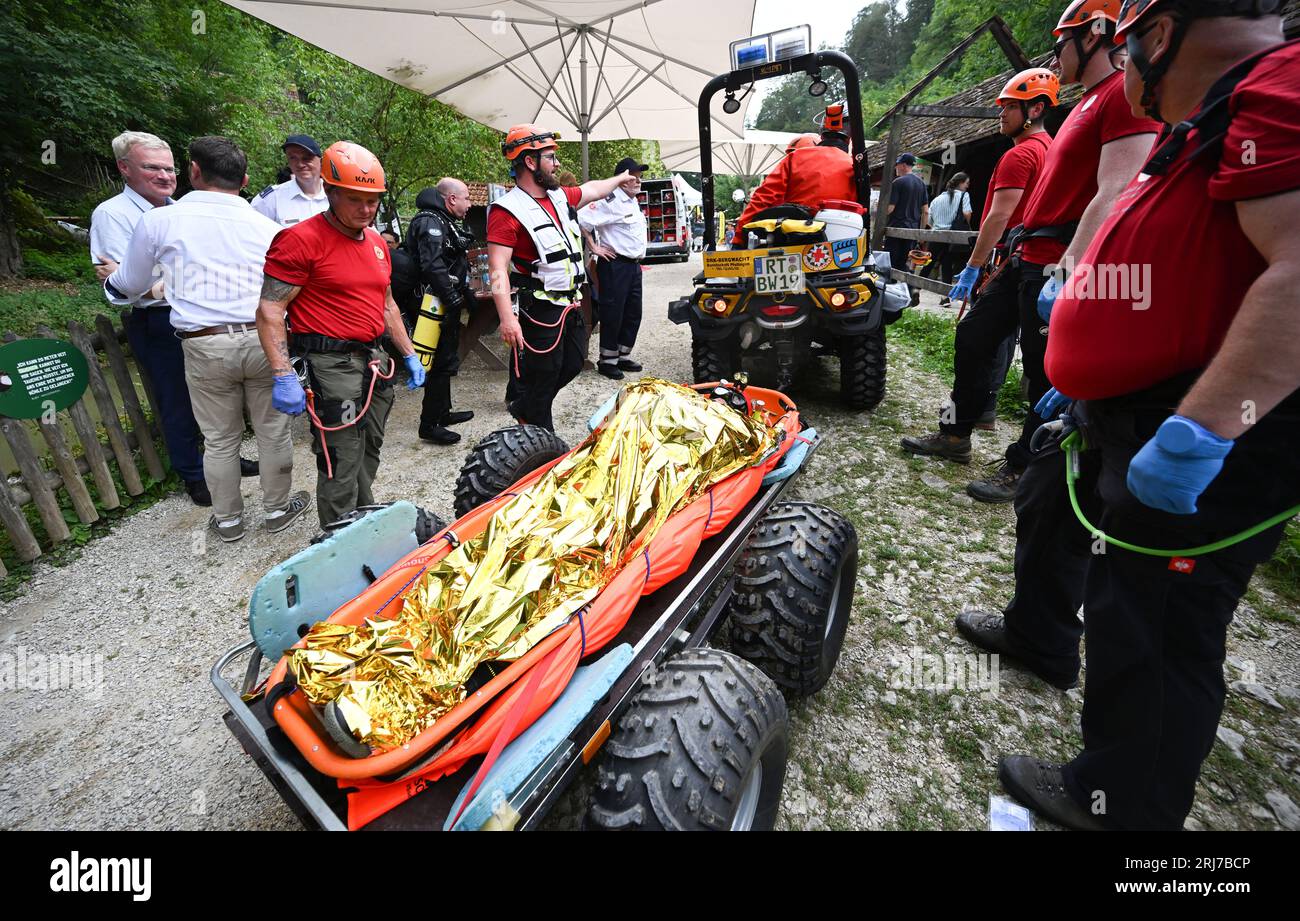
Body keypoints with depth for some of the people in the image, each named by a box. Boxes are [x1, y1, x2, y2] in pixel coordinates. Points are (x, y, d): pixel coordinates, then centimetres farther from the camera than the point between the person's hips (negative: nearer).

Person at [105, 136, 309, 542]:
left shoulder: (158, 221, 2)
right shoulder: (266, 226, 3)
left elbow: (131, 285, 16)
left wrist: (110, 280, 40)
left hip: (205, 346, 0)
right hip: (263, 340, 1)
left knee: (220, 439, 12)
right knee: (273, 431, 13)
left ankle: (227, 520, 26)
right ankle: (278, 508, 26)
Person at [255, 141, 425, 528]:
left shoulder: (376, 241, 14)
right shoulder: (301, 239, -10)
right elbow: (269, 309, -12)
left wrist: (409, 355, 19)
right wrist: (283, 376, -19)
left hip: (374, 361, 8)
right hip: (332, 365, -8)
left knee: (368, 453, 18)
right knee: (341, 466, -4)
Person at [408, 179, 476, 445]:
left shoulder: (446, 222, 19)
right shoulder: (431, 222, -15)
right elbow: (433, 266, -27)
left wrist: (466, 294, 22)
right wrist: (454, 299, -25)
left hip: (448, 305, 11)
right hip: (440, 307, -11)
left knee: (446, 361, 19)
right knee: (442, 364, -7)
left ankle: (443, 412, 32)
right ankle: (429, 425, 1)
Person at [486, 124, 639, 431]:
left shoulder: (560, 196, 11)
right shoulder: (508, 210, -14)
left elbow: (592, 189, 33)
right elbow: (498, 269, -21)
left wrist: (619, 179, 48)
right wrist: (506, 318, -30)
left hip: (571, 306, 9)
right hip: (538, 312, -8)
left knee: (572, 365, 19)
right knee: (540, 379, 2)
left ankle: (524, 409, 38)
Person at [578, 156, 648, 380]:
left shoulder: (634, 202, 16)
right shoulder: (610, 201, -14)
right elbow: (582, 220, -22)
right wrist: (594, 248, -16)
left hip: (634, 265, 9)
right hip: (614, 265, -9)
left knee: (633, 314, 13)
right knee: (612, 315, -3)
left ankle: (623, 356, 25)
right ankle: (607, 361, 8)